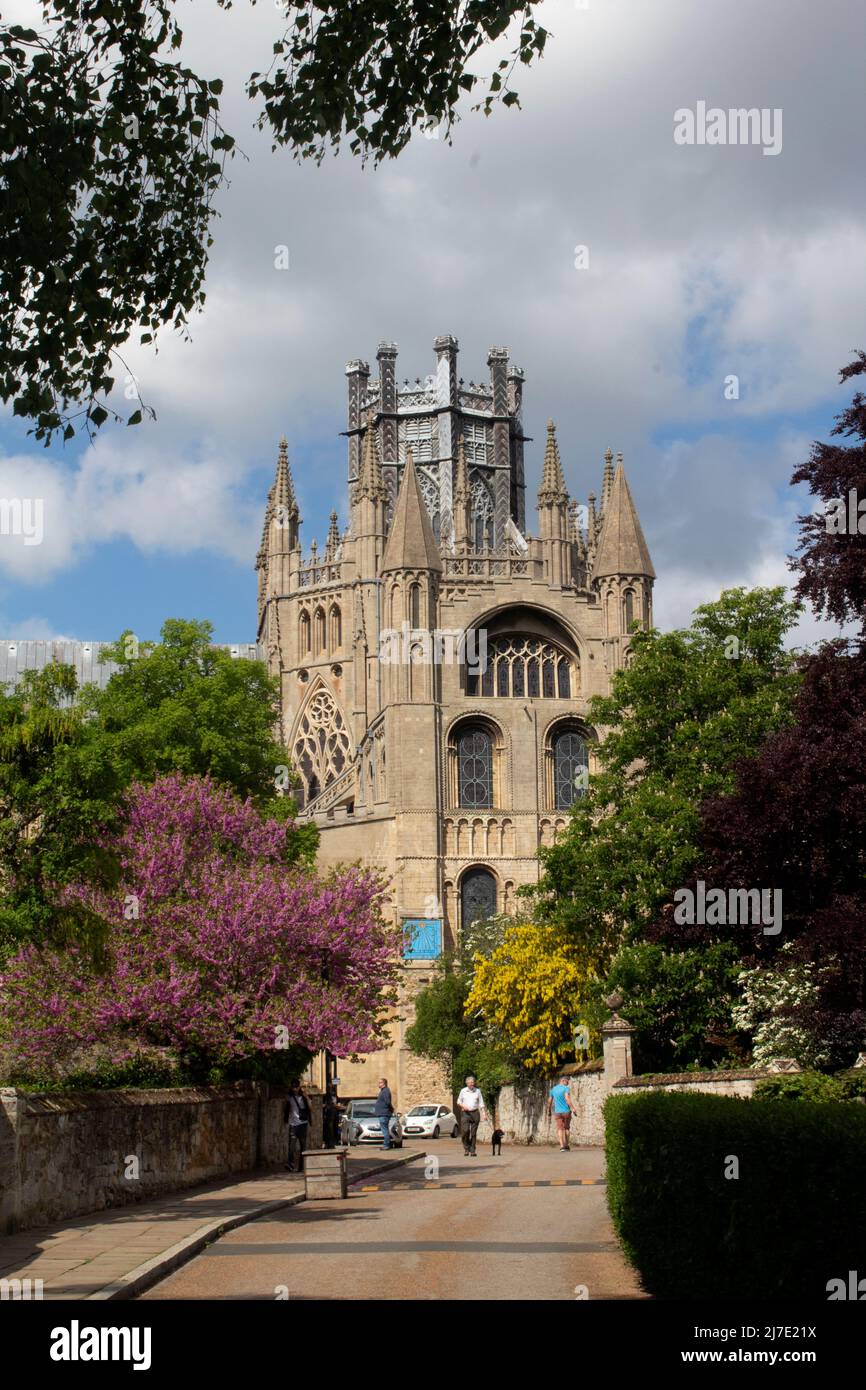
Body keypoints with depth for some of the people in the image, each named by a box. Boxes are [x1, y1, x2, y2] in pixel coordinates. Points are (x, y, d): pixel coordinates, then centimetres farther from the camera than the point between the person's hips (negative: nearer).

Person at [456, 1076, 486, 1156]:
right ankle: (466, 1148, 4)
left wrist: (484, 1113, -1)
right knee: (465, 1131, -14)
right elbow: (458, 1102, 12)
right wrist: (463, 1106, -9)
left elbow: (481, 1103, 8)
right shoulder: (463, 1091, 5)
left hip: (475, 1113, 1)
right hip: (465, 1113, -1)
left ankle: (472, 1151, 4)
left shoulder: (477, 1091, 7)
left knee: (473, 1133, 0)